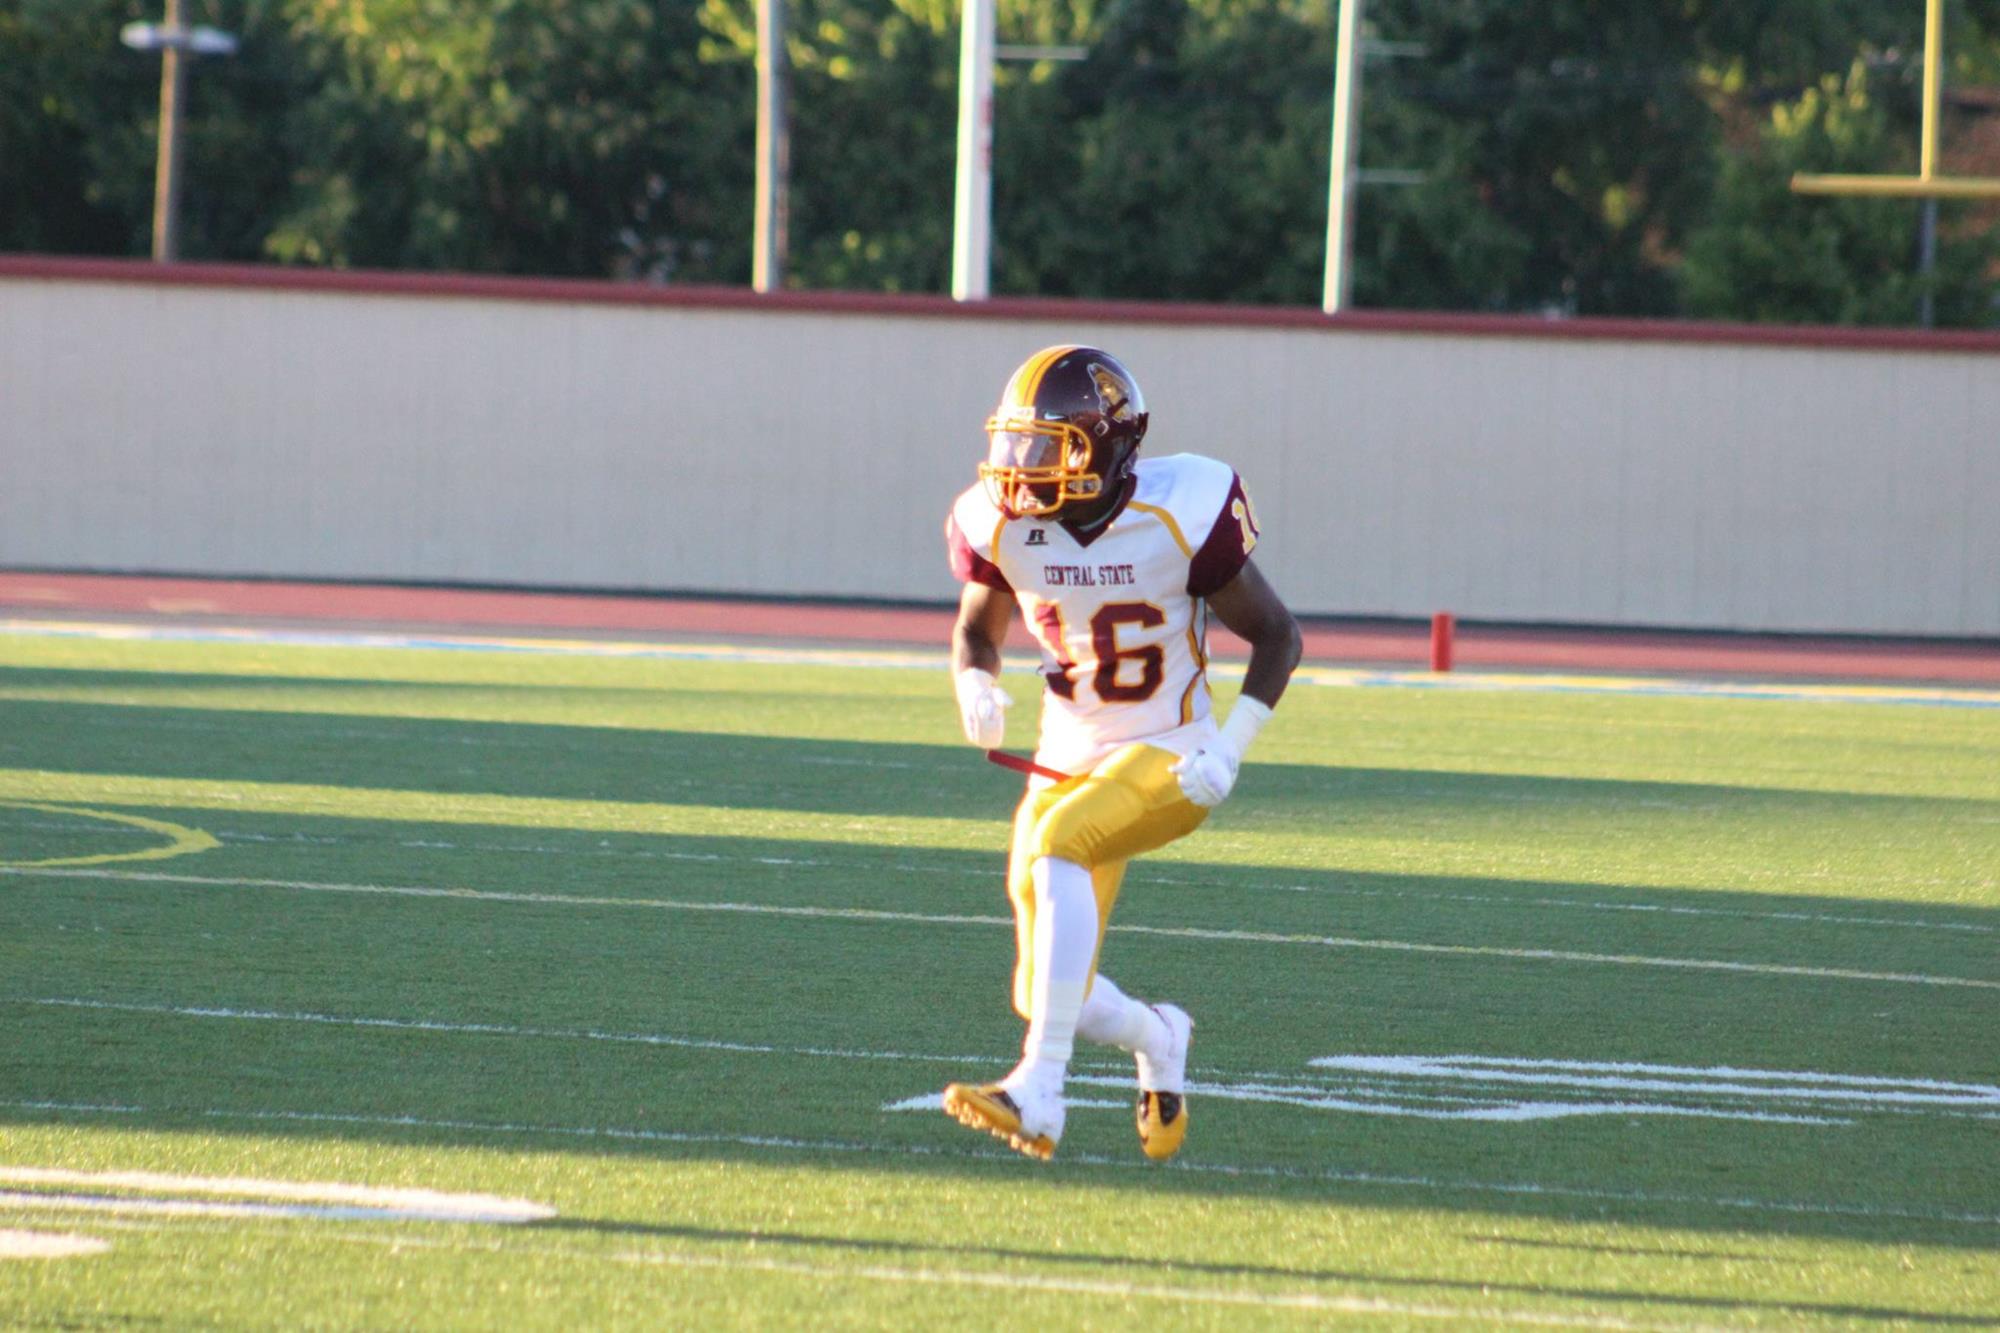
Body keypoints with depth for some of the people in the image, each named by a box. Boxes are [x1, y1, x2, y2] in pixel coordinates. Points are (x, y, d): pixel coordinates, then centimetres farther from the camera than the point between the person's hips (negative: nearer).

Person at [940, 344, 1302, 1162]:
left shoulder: (1181, 518, -17)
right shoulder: (1003, 525, -6)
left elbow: (1276, 636, -7)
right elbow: (976, 630, 13)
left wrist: (1229, 748, -20)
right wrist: (975, 687, -11)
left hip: (1168, 758, -5)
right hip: (1072, 759, 5)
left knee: (1056, 845, -34)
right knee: (1048, 997, -1)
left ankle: (1039, 1094, -37)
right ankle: (1157, 1040, 36)